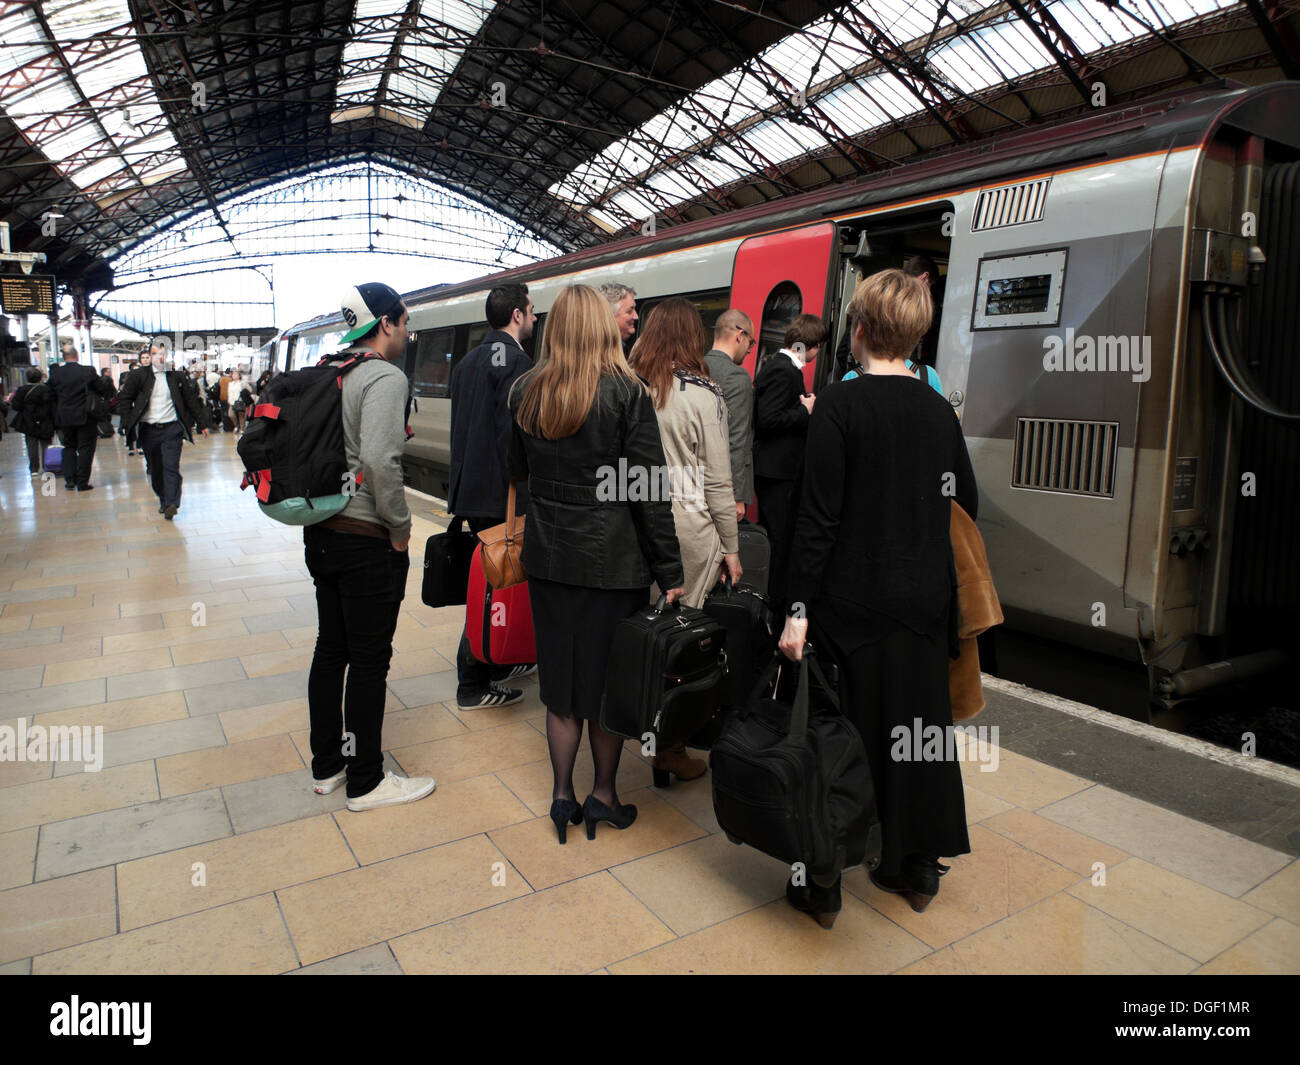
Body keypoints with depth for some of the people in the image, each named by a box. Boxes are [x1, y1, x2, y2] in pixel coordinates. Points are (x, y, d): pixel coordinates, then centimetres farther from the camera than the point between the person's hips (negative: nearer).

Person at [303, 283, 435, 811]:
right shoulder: (385, 377, -15)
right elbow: (379, 460, -27)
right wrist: (399, 526, -16)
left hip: (322, 532, 9)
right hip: (367, 540, -9)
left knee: (330, 648, 17)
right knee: (369, 659, 2)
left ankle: (326, 763, 32)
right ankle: (366, 782, 16)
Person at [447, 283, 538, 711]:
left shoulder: (468, 362, 16)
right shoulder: (516, 361, -13)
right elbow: (514, 435, -21)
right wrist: (523, 496, -20)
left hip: (470, 489, 10)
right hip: (498, 495, -10)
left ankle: (497, 663, 32)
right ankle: (474, 685, 5)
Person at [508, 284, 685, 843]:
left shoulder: (526, 393, 3)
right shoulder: (625, 391, -11)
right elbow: (649, 487, -12)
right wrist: (669, 571, -7)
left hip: (547, 557, 4)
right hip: (612, 559, -4)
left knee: (560, 676, 14)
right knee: (610, 678, 11)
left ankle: (562, 794, 25)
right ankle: (603, 792, 25)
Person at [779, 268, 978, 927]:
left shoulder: (839, 406, -12)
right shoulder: (938, 411, 4)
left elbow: (819, 515, -15)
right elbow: (966, 504, 11)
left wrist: (800, 608, -12)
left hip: (852, 603, -5)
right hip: (924, 601, 5)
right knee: (917, 729, 16)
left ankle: (823, 883, 18)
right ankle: (916, 868, 32)